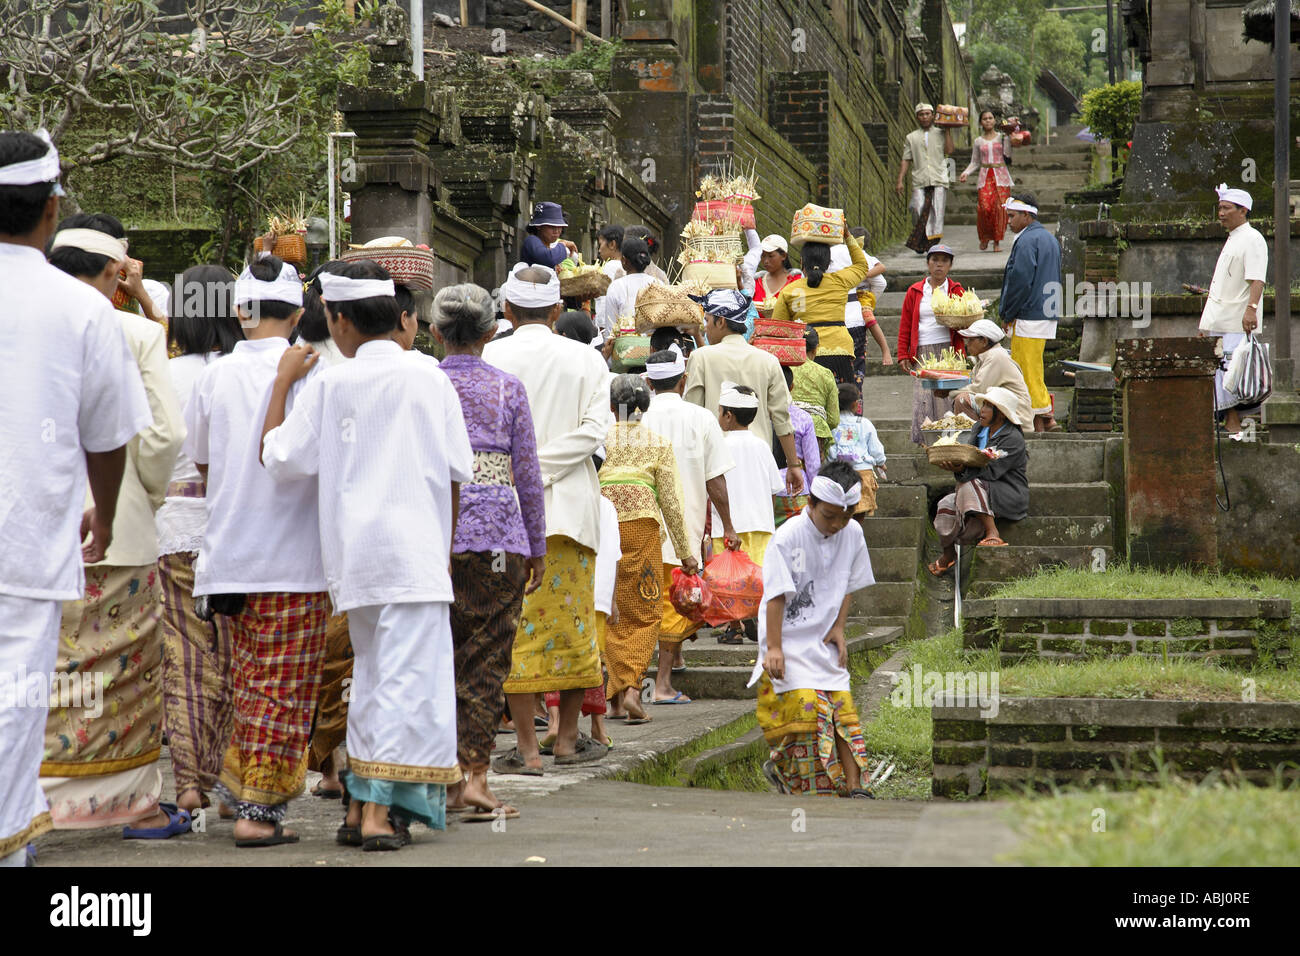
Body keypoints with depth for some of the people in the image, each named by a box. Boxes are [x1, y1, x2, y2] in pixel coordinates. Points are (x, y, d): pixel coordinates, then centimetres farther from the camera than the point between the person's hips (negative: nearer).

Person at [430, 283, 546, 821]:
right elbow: (528, 474, 4)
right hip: (497, 535, -1)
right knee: (487, 660, 1)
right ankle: (474, 775, -5)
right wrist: (537, 546, 12)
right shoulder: (508, 389, 2)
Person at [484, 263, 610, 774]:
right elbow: (594, 428, -8)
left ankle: (527, 747, -1)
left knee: (516, 623, 1)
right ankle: (568, 739, 18)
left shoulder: (491, 357, -3)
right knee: (572, 618, 12)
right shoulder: (586, 359, 2)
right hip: (571, 509, 2)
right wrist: (543, 465, -9)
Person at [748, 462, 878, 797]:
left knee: (843, 711, -1)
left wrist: (838, 627, 1)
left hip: (824, 641, 5)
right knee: (803, 706, -16)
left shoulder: (852, 534, 0)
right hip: (789, 641, -5)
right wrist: (774, 648, -19)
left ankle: (854, 789, 2)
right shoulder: (788, 536, -16)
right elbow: (776, 596, -16)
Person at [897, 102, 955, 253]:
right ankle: (921, 243, 9)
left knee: (937, 214, -6)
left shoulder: (940, 134, 13)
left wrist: (948, 130, 0)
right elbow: (906, 160, 12)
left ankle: (933, 247, -1)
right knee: (919, 212, -11)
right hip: (919, 182, 1)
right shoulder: (911, 137, 15)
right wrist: (900, 181, 2)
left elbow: (949, 151, -4)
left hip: (938, 180, -1)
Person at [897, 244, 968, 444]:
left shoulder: (957, 291, 10)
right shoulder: (915, 291, 12)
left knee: (946, 395, -7)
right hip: (922, 352, 1)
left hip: (947, 350, -1)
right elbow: (905, 326, 13)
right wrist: (903, 355, 7)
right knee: (923, 397, -8)